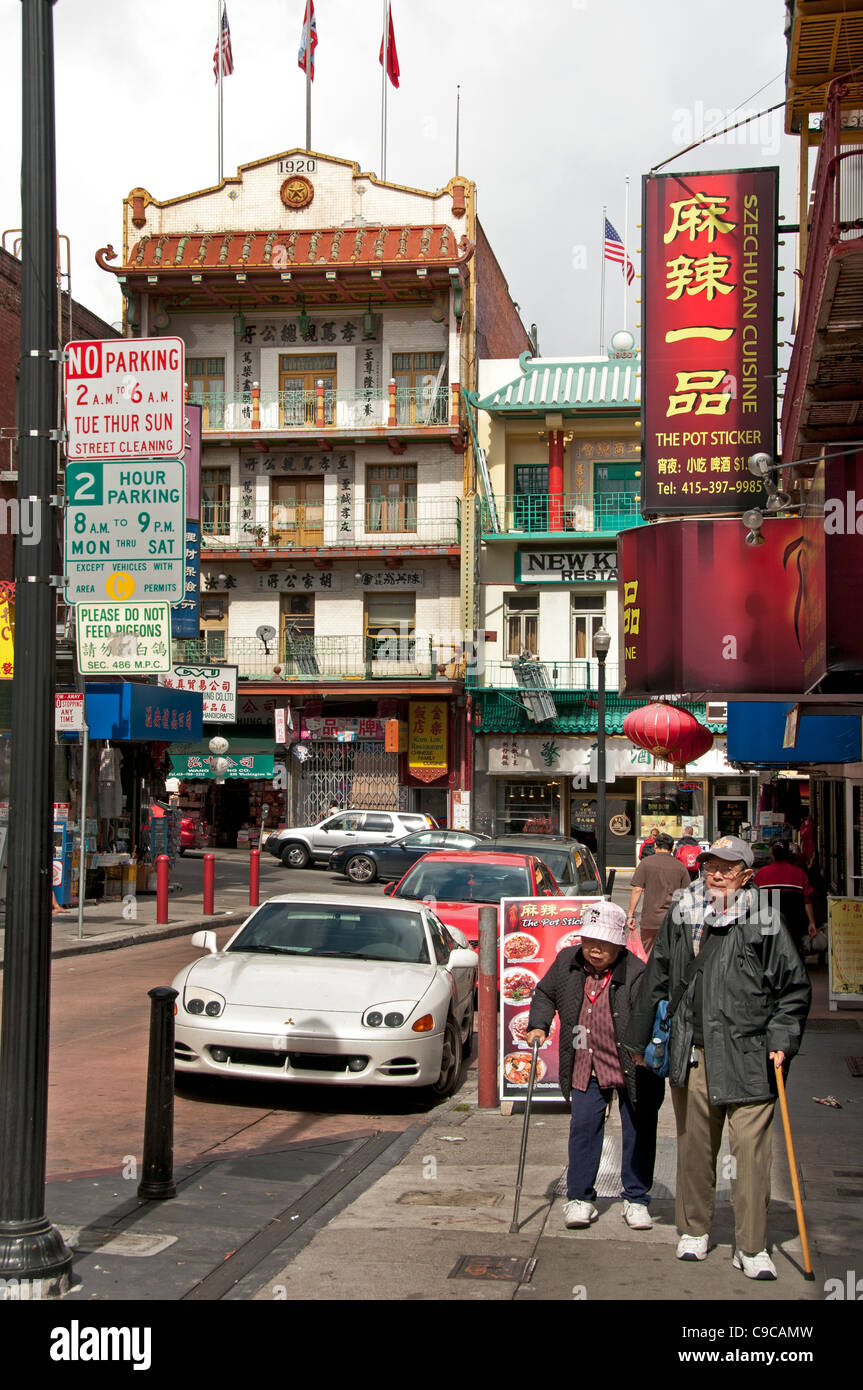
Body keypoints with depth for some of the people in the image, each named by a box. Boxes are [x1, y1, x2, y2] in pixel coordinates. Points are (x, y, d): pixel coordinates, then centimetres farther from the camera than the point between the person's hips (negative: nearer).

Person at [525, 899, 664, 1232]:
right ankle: (579, 1198, 15)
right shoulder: (567, 961, -2)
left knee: (638, 1133, 6)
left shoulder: (636, 974, -18)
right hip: (587, 1067, 3)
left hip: (633, 1068, -3)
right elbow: (545, 993, 16)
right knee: (583, 1127, 2)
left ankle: (636, 1200, 22)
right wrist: (538, 1025, 3)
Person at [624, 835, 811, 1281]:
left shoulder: (765, 925, -1)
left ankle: (752, 1247, 5)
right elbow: (656, 980, 17)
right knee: (694, 1145, 12)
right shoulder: (681, 917, 7)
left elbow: (795, 989, 7)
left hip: (747, 1058, -3)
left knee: (751, 1148, -5)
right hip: (691, 1055, 3)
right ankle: (694, 1230, 28)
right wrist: (638, 1040, 21)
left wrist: (781, 1040, -4)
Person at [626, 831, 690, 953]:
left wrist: (630, 914, -1)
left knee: (647, 955, 8)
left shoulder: (646, 863, -2)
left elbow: (637, 890, -6)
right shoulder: (680, 866, 4)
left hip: (651, 919, -2)